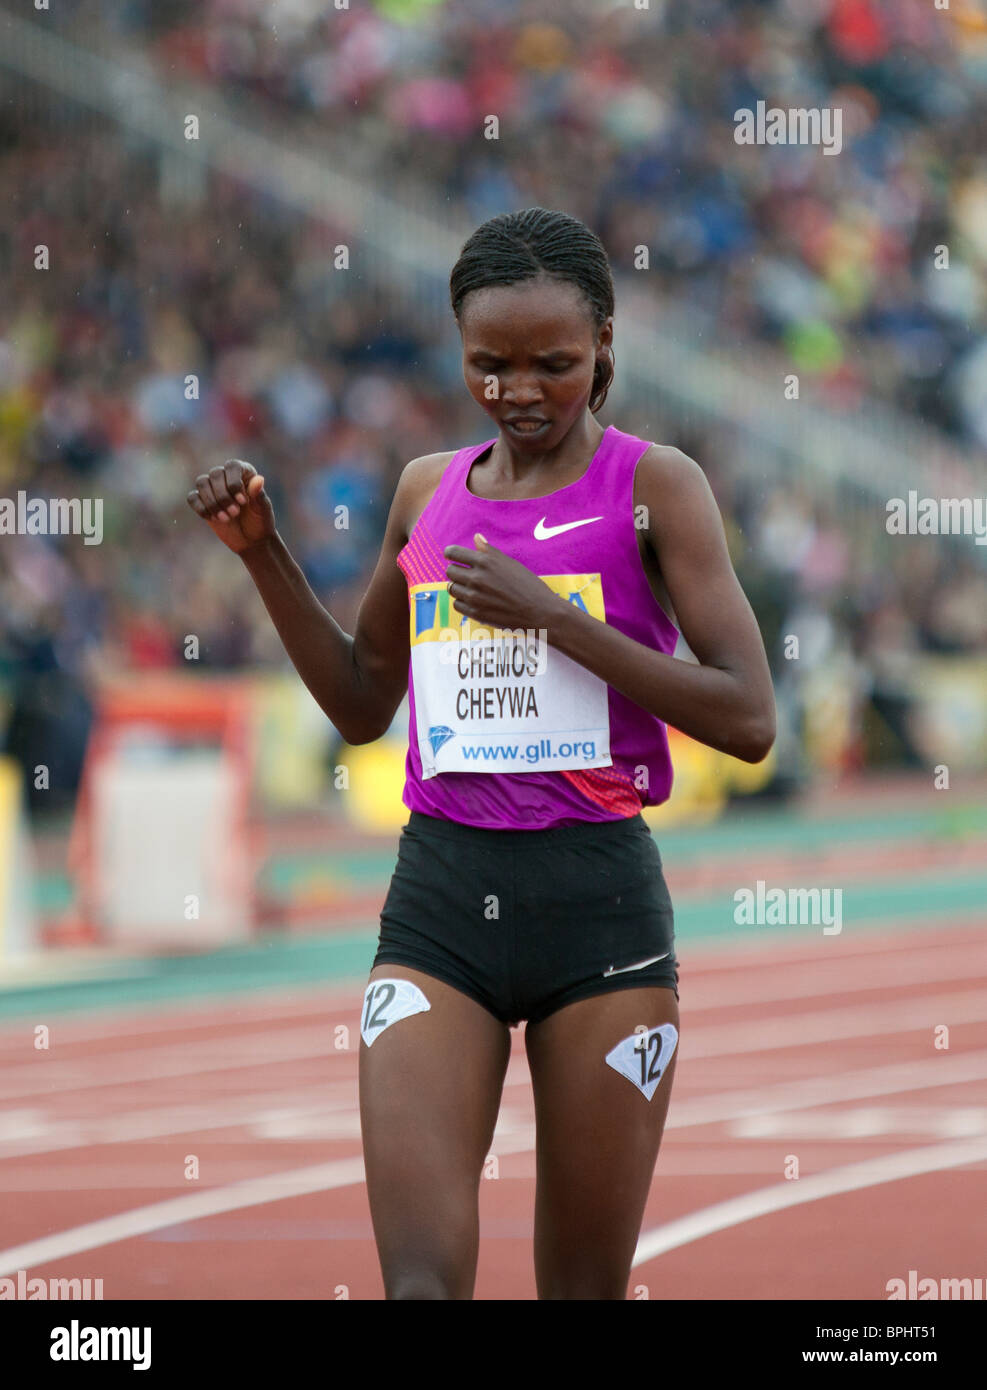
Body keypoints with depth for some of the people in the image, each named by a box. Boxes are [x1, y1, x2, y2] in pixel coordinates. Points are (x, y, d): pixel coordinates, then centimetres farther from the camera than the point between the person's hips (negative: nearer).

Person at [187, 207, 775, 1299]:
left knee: (586, 1289, 4)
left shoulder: (652, 486, -1)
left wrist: (551, 615, -15)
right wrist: (263, 554, 11)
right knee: (421, 1279, -11)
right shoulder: (427, 491, 12)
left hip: (599, 898, -3)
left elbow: (748, 718, -9)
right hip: (441, 893, 3)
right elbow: (363, 705, 23)